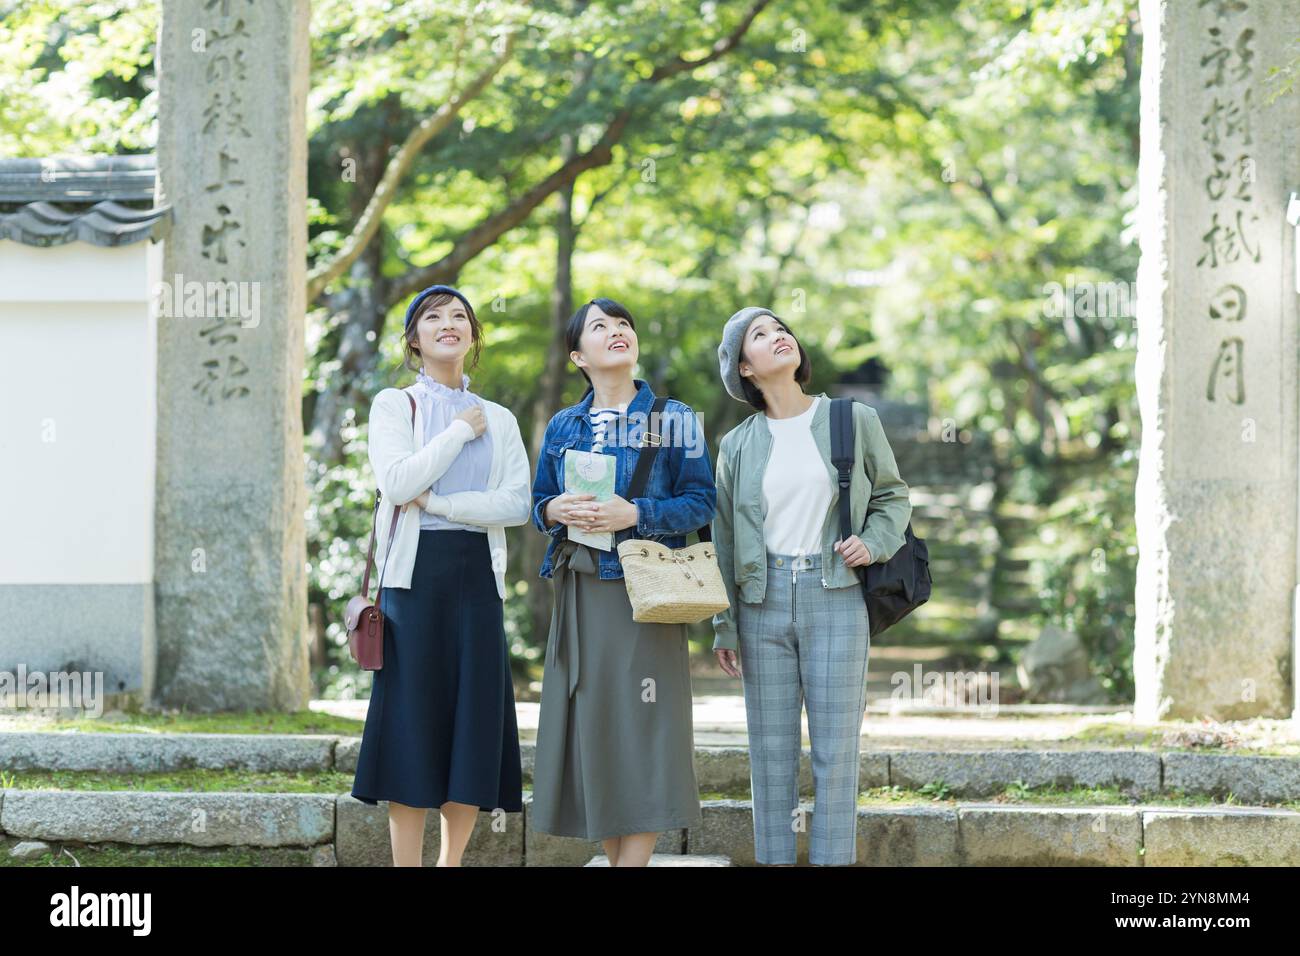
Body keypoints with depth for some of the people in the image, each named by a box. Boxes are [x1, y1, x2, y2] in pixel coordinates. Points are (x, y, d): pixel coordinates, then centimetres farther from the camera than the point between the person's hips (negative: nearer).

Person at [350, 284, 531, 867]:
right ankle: (407, 864, -2)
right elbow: (396, 482, -11)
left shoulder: (499, 420, 14)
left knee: (473, 725, 0)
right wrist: (461, 431, -5)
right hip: (416, 572, -3)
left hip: (477, 575, 3)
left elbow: (518, 503, -1)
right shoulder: (394, 405, 6)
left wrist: (438, 500, -10)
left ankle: (451, 864, 7)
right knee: (412, 721, -5)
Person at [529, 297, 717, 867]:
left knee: (641, 728, -8)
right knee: (591, 727, 2)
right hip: (579, 592, 4)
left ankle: (634, 857, -8)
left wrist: (635, 515, -16)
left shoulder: (674, 420, 2)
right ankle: (614, 856, 9)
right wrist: (554, 510, -7)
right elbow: (538, 502, 16)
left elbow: (701, 502, -3)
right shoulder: (562, 427, 13)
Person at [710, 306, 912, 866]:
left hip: (835, 598, -2)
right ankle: (774, 859, 8)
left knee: (835, 750, -4)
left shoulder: (854, 421, 4)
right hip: (764, 603, 2)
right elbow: (725, 541, 11)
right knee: (771, 751, 3)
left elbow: (893, 496, 13)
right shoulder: (737, 446, 8)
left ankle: (833, 858, -1)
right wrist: (724, 628, 8)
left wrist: (874, 543, -7)